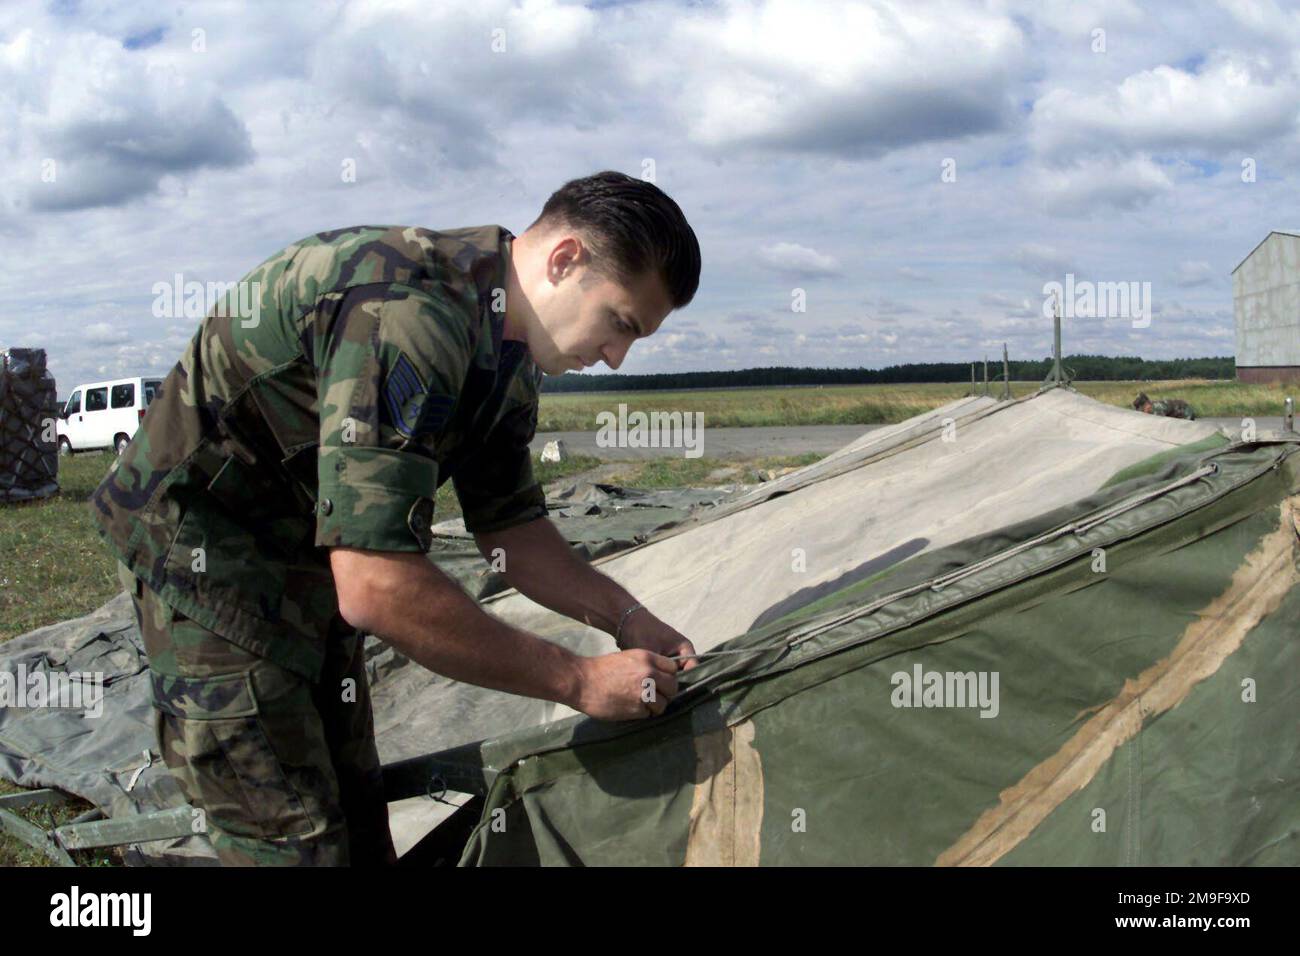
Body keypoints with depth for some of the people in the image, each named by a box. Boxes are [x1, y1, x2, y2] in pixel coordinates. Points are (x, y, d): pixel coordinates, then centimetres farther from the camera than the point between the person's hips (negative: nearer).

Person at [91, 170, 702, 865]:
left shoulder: (503, 358, -1)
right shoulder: (408, 314, -33)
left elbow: (509, 523, 10)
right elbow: (379, 588, -37)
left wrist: (625, 616, -2)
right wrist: (578, 681, -29)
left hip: (309, 548, 10)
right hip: (203, 542, -9)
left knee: (355, 813, 15)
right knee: (290, 838, -8)